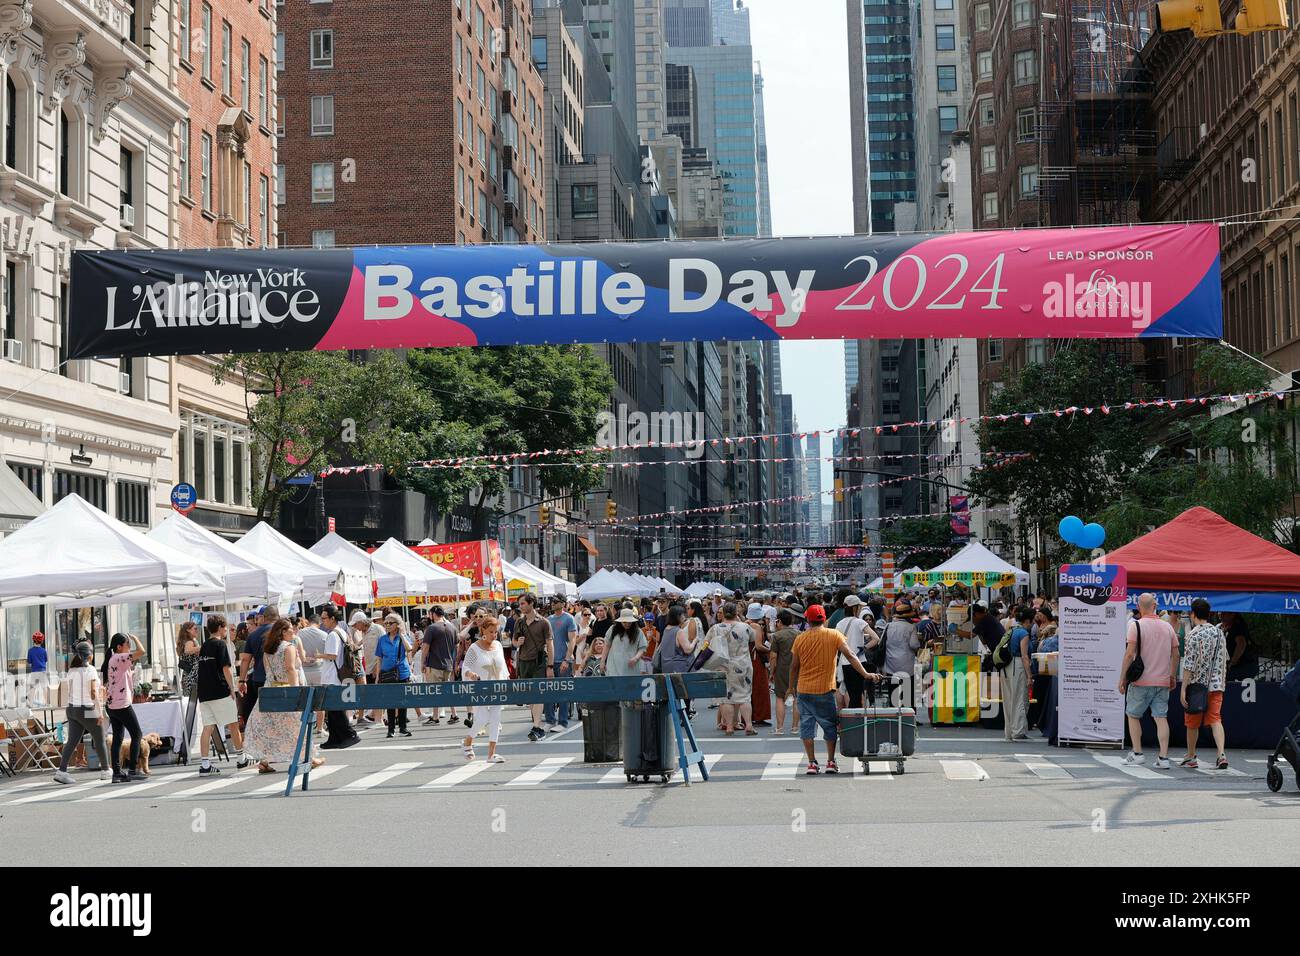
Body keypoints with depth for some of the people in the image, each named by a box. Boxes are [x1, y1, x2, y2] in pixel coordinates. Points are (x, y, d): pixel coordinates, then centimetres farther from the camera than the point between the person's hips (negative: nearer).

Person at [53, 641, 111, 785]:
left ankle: (62, 771, -11)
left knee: (72, 741, 2)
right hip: (88, 711, -6)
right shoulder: (90, 670, -13)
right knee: (99, 741, 10)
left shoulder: (71, 670, 7)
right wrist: (100, 712, -15)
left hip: (72, 709, 6)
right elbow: (94, 693, -18)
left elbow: (71, 692, 14)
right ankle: (105, 770, 21)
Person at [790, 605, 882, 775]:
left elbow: (794, 666, 5)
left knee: (807, 725, 6)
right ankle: (831, 762, 11)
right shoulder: (834, 635, -2)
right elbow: (850, 656, -10)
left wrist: (793, 687, 17)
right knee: (830, 726, 11)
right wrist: (866, 674, -11)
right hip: (825, 690, -1)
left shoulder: (800, 639, 1)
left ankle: (812, 763, 3)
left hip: (803, 689, 1)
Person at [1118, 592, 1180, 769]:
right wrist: (1172, 676, 21)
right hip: (1162, 681, 4)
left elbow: (1130, 653, -13)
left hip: (1141, 681, -4)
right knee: (1161, 717, 3)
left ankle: (1137, 753, 10)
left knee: (1133, 715, 12)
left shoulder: (1136, 625, -8)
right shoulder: (1168, 627, 7)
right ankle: (1163, 757, -3)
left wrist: (1123, 677, -7)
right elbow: (1175, 654, 10)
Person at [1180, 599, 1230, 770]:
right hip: (1217, 685, 5)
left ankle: (1190, 757, 19)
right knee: (1215, 719, 0)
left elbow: (1189, 665, -15)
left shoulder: (1194, 634, -12)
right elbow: (1223, 661, 16)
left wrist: (1184, 689, -14)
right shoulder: (1219, 633, 9)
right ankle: (1221, 754, -18)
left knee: (1192, 723, 8)